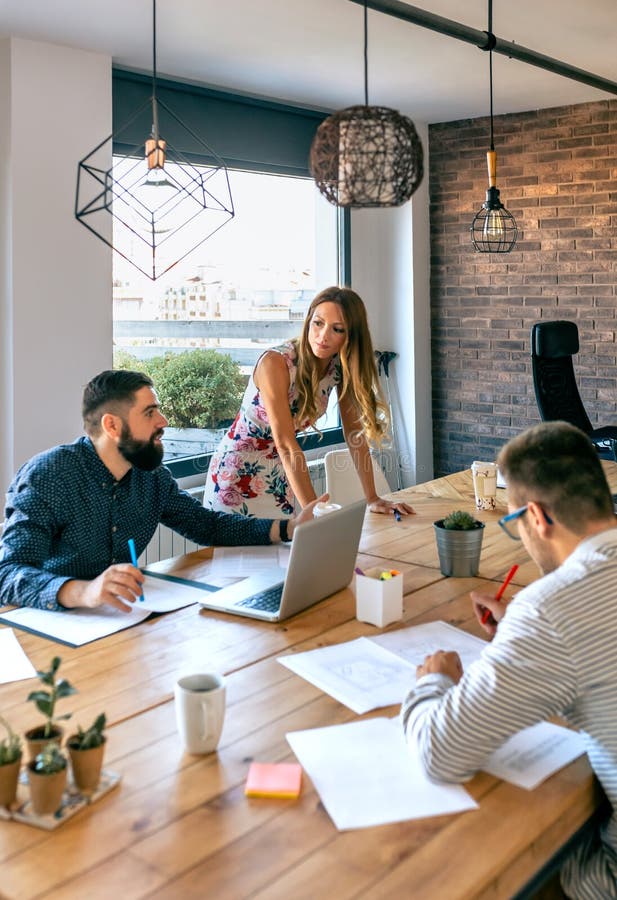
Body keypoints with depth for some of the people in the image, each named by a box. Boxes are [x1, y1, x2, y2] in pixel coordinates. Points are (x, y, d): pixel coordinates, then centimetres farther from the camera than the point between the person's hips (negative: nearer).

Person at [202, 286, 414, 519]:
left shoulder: (340, 366, -8)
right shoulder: (276, 362, -27)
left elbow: (355, 433, -4)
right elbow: (286, 444, -31)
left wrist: (372, 499, -9)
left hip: (280, 477, 5)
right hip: (238, 473, -5)